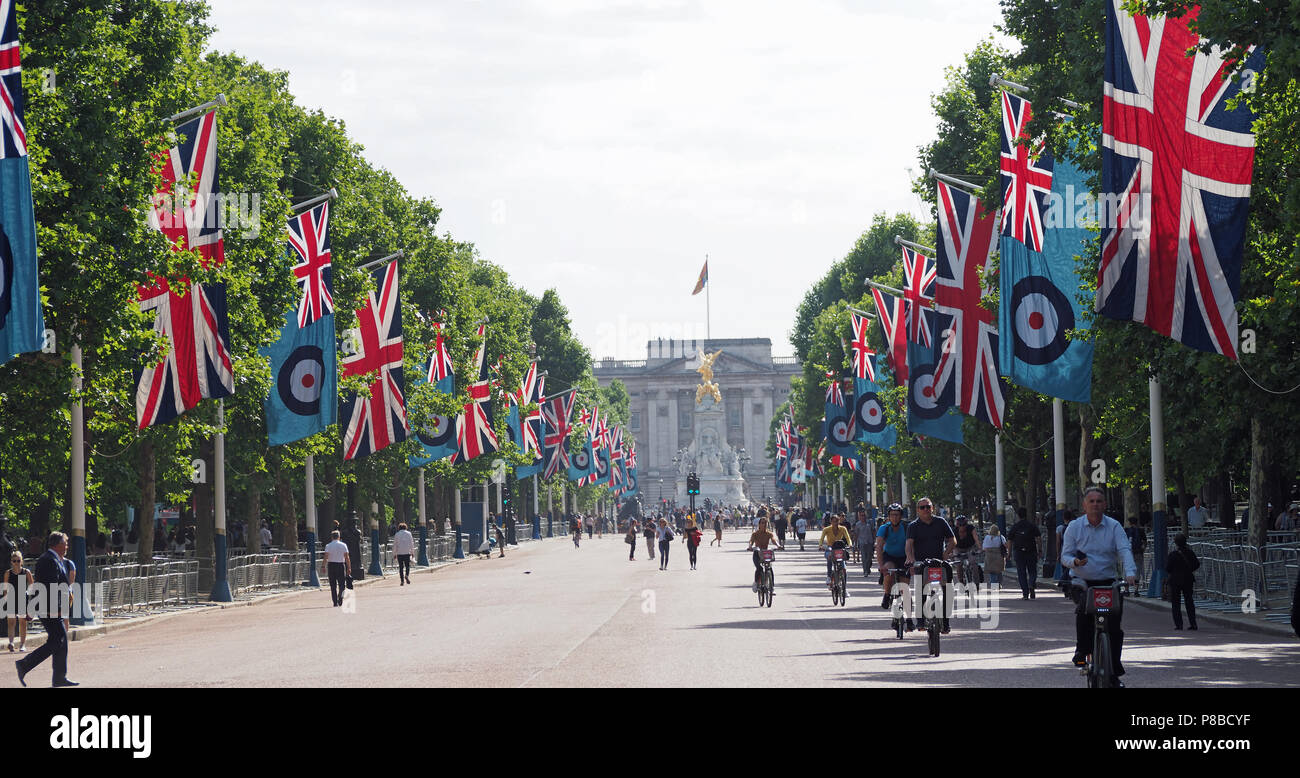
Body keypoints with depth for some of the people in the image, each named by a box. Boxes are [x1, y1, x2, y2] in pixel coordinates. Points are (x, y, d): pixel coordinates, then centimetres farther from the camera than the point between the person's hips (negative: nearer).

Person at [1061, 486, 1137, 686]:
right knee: (1083, 609, -31)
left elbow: (1124, 551, -8)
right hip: (1082, 583, -1)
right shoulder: (1074, 527, 5)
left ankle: (1114, 673, 4)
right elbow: (1065, 555, 4)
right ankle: (1082, 650, -10)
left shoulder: (1114, 527, 4)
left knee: (1114, 627, -7)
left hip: (1107, 582, 1)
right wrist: (1075, 561, -21)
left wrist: (1130, 573, -27)